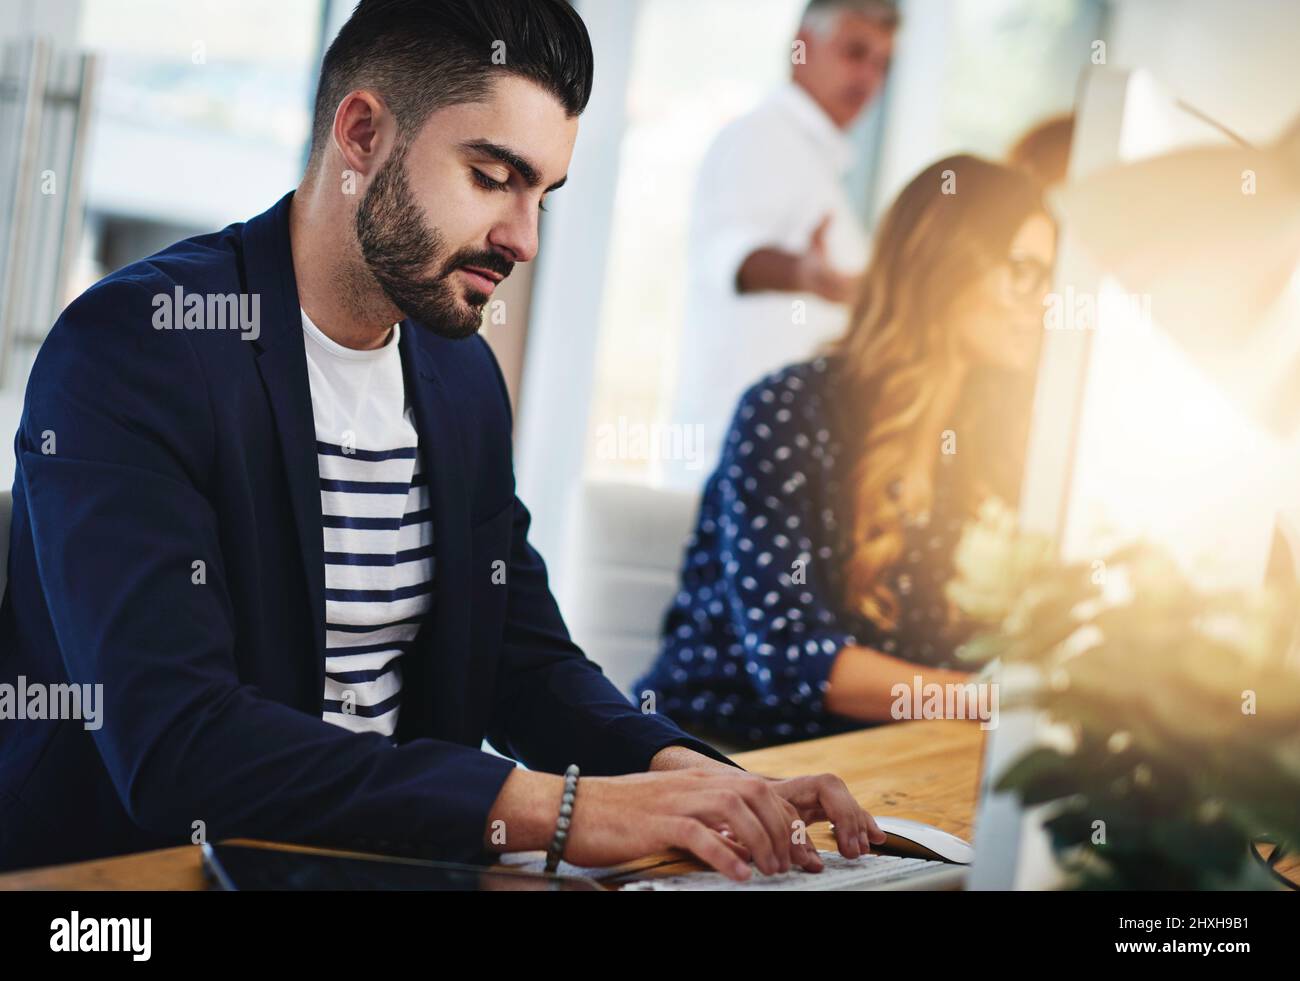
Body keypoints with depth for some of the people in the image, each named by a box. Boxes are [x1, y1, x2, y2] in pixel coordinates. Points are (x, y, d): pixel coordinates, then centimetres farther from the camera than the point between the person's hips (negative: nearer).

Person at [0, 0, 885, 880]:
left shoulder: (465, 375, 8)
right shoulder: (128, 348, -16)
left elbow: (526, 660, 11)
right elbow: (172, 744, -25)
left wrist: (689, 776, -10)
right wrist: (558, 810, -29)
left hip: (373, 859, 6)